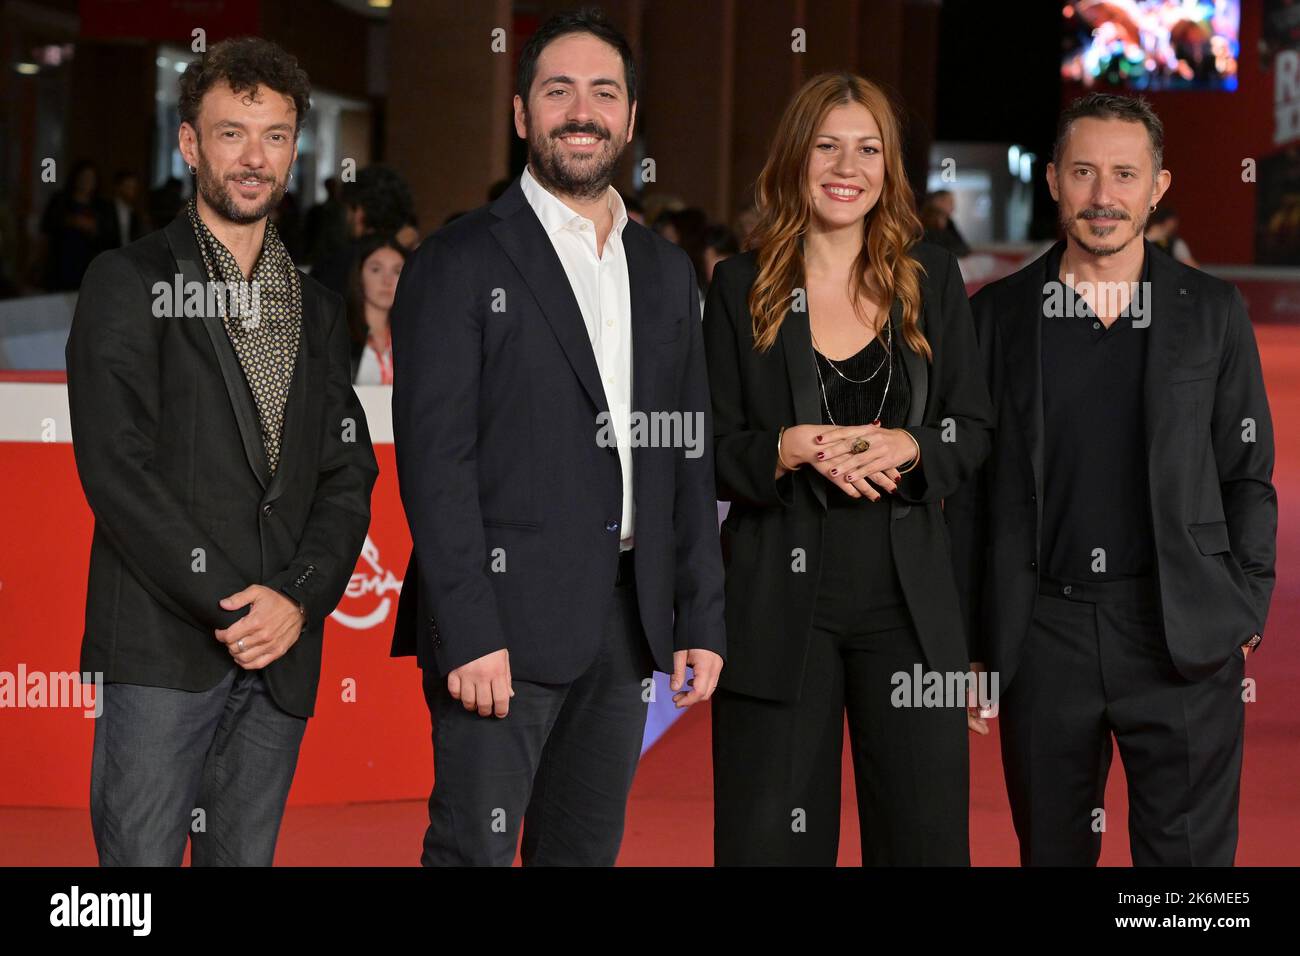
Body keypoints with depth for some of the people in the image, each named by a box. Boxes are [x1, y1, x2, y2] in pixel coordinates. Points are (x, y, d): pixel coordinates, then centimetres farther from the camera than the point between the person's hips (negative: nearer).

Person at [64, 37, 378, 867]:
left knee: (244, 856, 7)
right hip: (161, 648, -5)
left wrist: (299, 600, -6)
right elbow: (116, 467, -8)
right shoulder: (130, 282, 1)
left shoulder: (319, 311, 18)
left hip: (282, 647, 5)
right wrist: (225, 605, -13)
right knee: (141, 856, -7)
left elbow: (349, 475, 11)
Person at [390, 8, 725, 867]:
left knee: (587, 850, 10)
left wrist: (702, 621, 9)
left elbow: (690, 459, 16)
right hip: (504, 620, -6)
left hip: (625, 625, 6)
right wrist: (468, 635, -17)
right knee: (476, 847, -6)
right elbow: (434, 459, -10)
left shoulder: (666, 273, 15)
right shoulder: (460, 264, -4)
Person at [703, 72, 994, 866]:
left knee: (926, 832, 5)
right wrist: (792, 448, -18)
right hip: (779, 597, -1)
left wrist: (907, 447, -13)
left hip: (908, 595, 1)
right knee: (772, 835, 4)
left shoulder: (932, 279, 6)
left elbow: (975, 429, 7)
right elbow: (711, 451, 1)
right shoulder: (740, 288, 2)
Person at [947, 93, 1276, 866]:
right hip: (1043, 636, 1)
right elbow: (968, 489, 7)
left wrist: (1245, 615, -2)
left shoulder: (1213, 313, 5)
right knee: (1051, 847, 10)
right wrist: (968, 641, 2)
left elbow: (1247, 476, 7)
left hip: (1182, 642, -1)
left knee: (1189, 851, 0)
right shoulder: (1000, 314, 5)